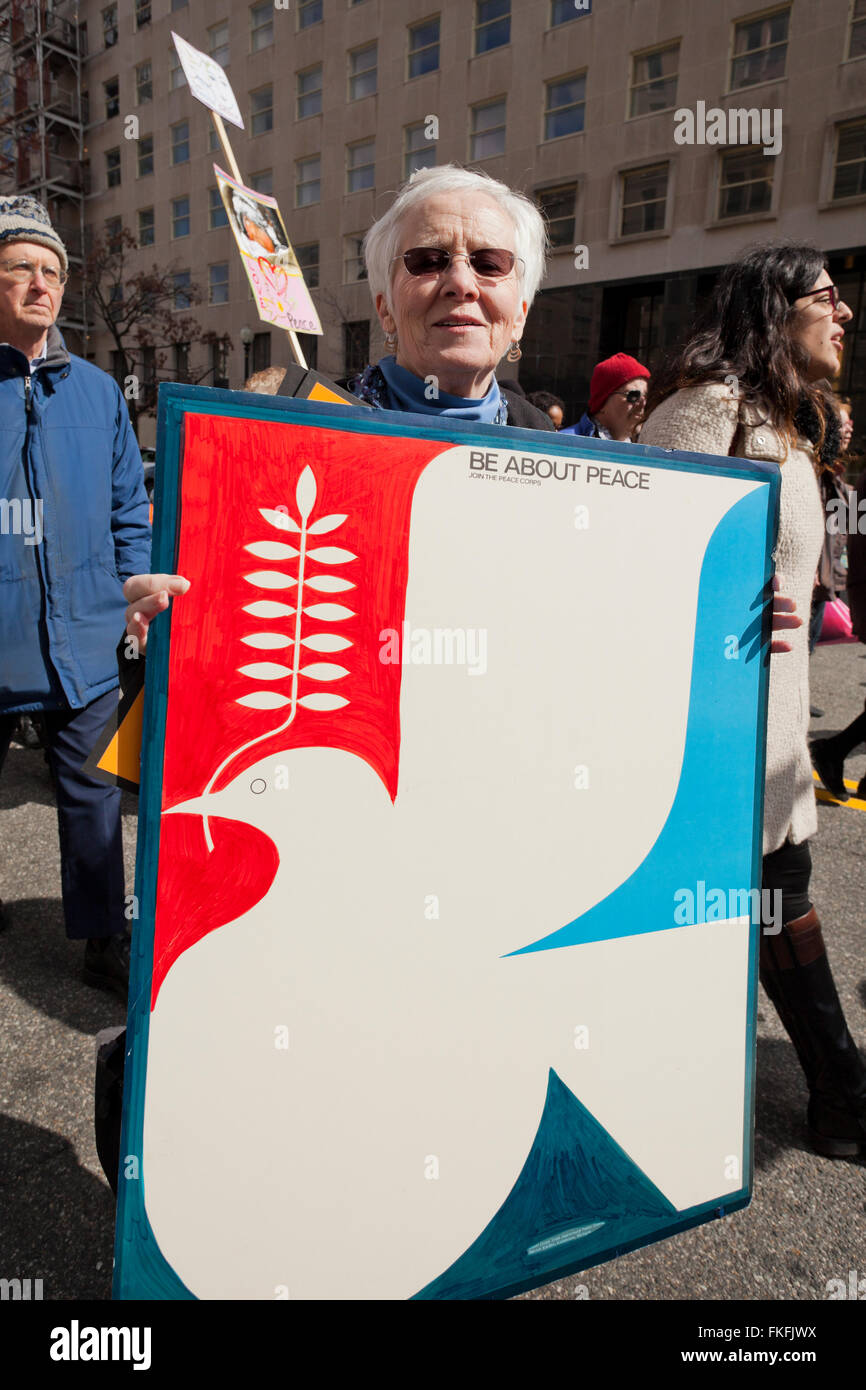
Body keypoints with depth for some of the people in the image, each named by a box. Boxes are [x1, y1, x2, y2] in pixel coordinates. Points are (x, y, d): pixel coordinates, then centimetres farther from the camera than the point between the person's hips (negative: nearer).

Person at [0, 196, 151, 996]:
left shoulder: (97, 390, 10)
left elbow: (129, 510, 14)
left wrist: (134, 595, 5)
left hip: (83, 639, 2)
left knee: (93, 791, 10)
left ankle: (104, 937, 25)